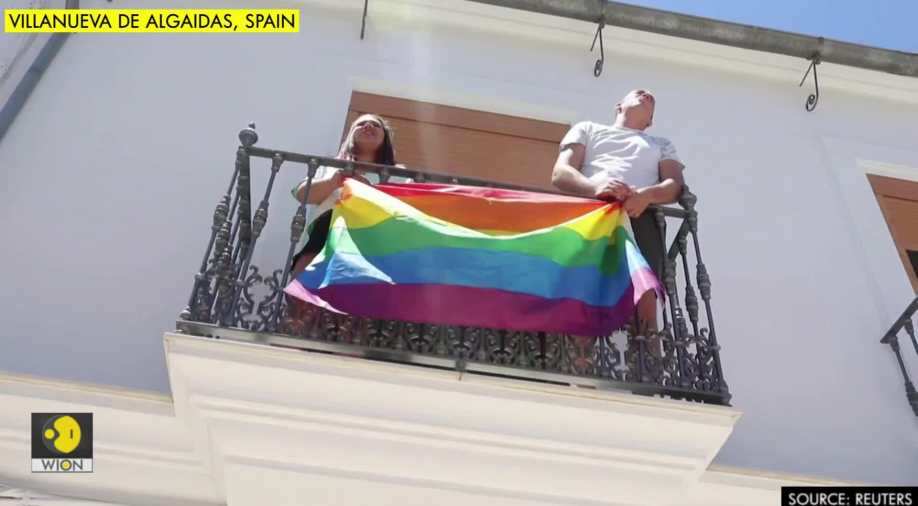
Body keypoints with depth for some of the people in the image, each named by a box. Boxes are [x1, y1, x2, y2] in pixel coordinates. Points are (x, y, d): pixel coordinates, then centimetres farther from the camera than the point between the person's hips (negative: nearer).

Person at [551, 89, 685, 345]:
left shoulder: (662, 144, 38)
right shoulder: (588, 128, 31)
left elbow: (675, 185, 17)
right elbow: (560, 173, 14)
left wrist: (646, 195, -9)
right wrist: (596, 186, -11)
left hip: (640, 217, 2)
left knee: (645, 310, -21)